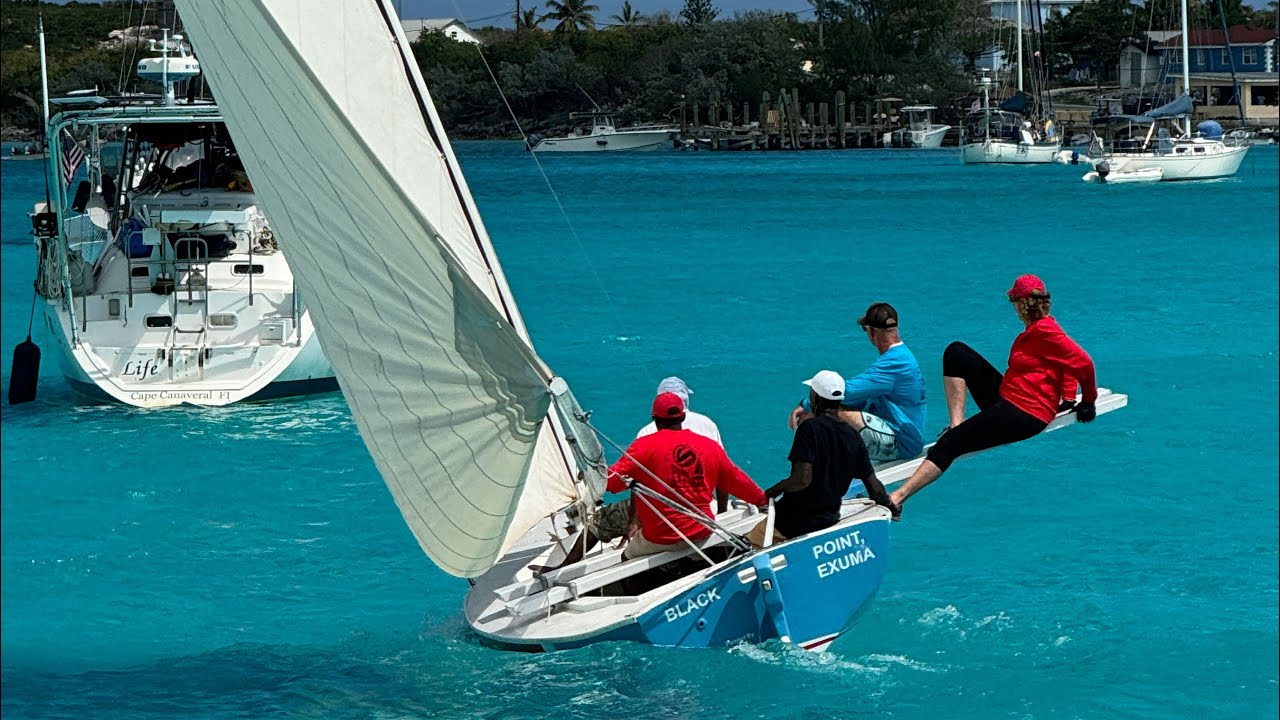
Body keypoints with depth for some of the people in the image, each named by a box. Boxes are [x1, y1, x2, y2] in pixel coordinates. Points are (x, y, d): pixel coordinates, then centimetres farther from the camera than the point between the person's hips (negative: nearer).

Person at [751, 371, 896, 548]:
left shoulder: (810, 427, -16)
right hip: (830, 518, 7)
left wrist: (773, 491, -7)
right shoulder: (852, 434, 3)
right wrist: (889, 506, 27)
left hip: (797, 519, -7)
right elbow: (873, 484, 9)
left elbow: (802, 479, -24)